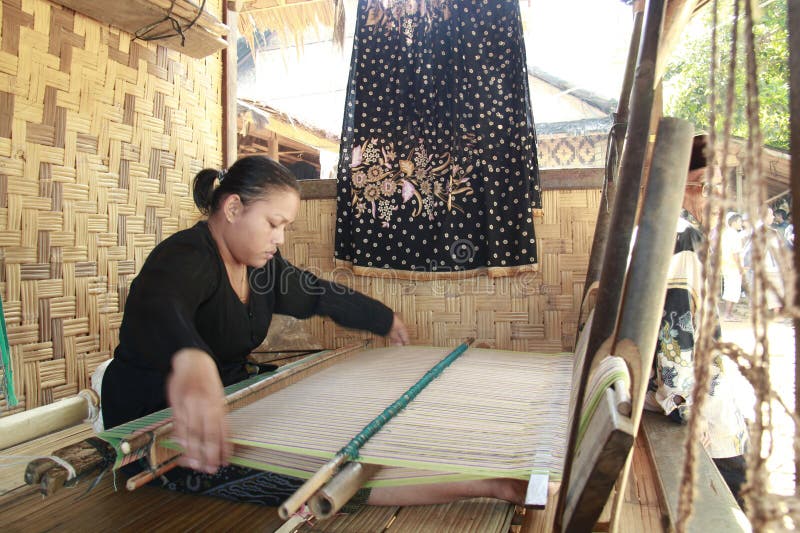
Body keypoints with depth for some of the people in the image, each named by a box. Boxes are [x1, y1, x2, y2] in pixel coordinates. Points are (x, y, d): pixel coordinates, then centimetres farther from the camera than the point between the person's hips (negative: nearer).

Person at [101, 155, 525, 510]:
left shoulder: (261, 265, 4)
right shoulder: (185, 257, -23)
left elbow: (322, 295, 17)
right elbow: (156, 306, -47)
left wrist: (385, 320, 28)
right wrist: (190, 362, -71)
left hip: (227, 406, 9)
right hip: (160, 437, -9)